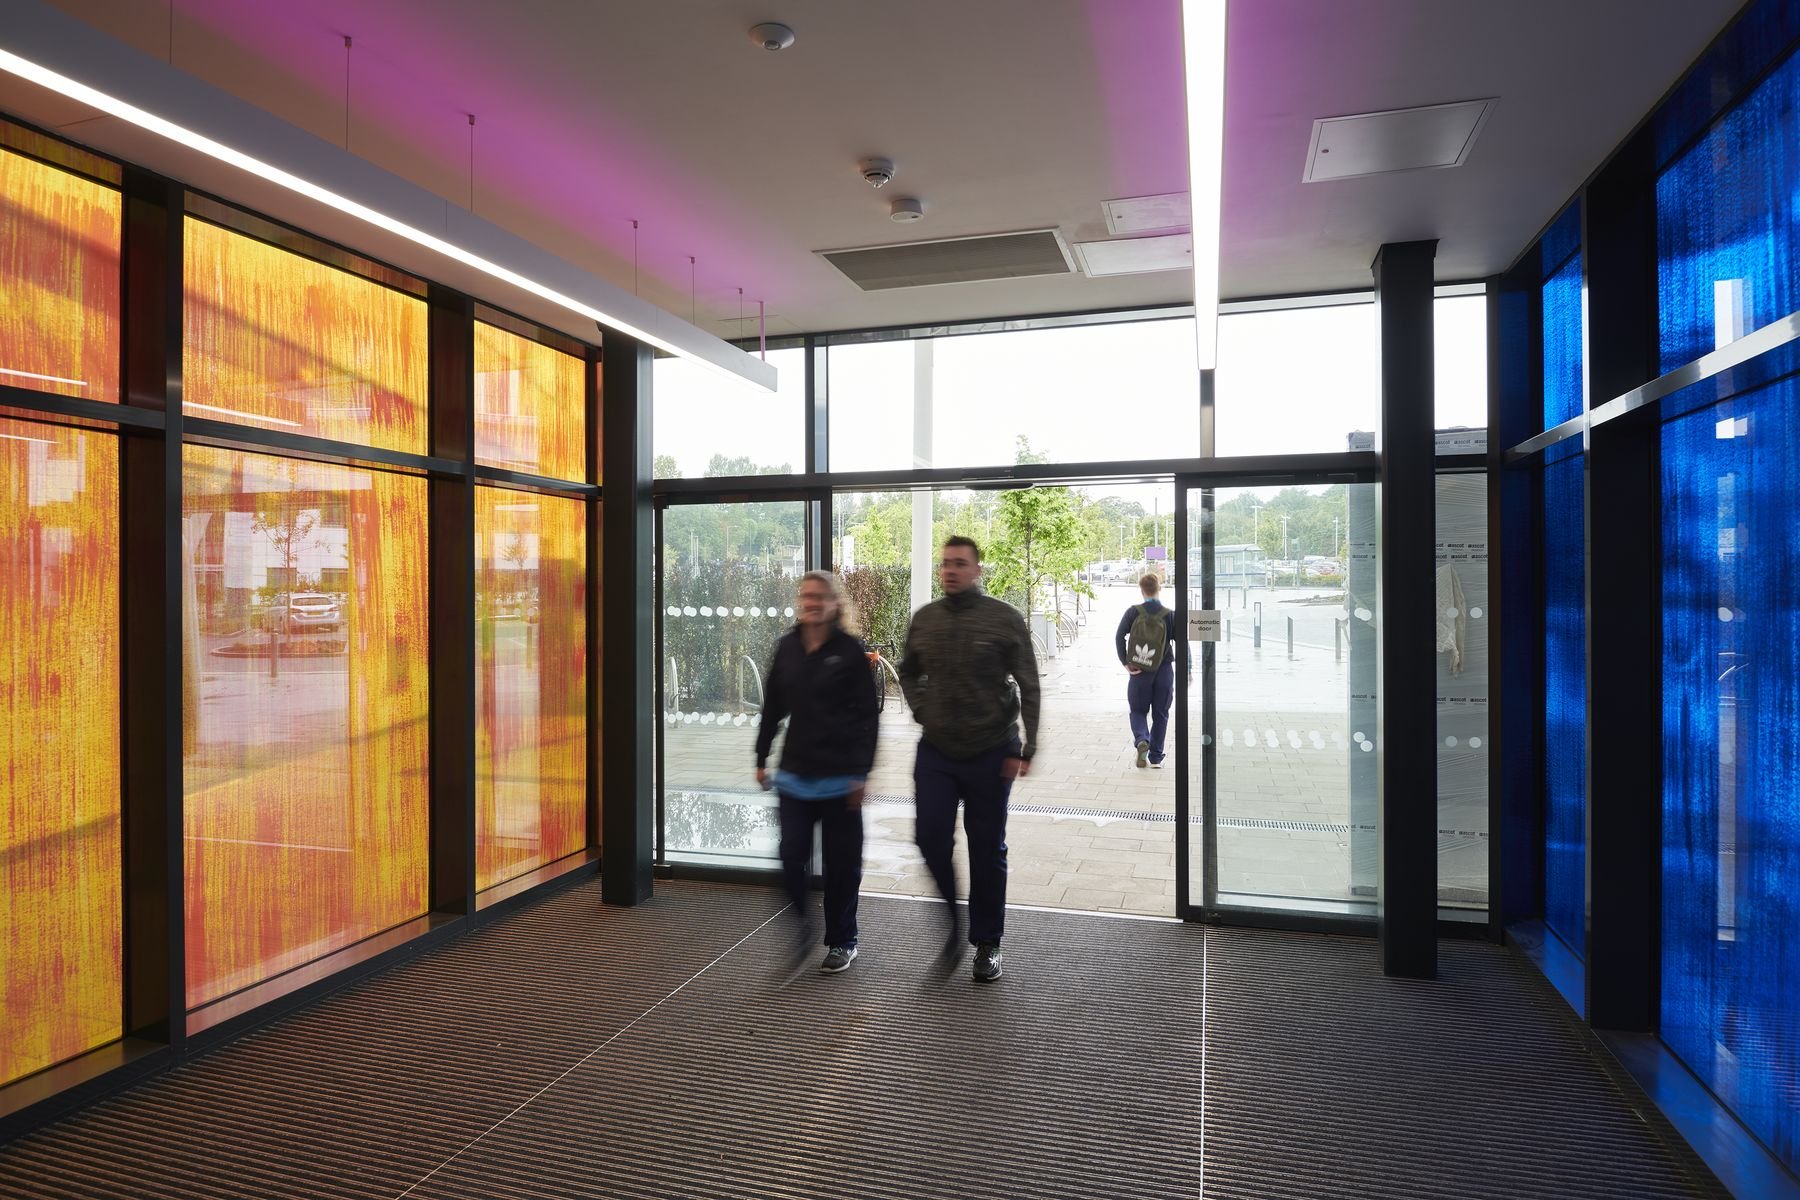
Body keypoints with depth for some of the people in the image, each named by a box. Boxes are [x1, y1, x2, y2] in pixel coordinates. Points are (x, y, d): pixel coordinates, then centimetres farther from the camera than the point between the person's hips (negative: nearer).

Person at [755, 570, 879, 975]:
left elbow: (867, 716, -7)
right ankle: (804, 921, 27)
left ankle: (842, 942, 26)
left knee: (841, 862, 8)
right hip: (795, 773, 3)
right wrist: (762, 758, 11)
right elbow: (773, 707, 12)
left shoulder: (851, 651, -7)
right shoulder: (787, 647, 5)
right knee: (791, 855, -1)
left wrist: (862, 772, -11)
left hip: (839, 775, -3)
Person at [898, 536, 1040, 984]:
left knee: (987, 851, 8)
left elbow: (1028, 687, -7)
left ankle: (987, 943, 25)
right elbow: (908, 672, 19)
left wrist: (1025, 749, -11)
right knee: (931, 839, -2)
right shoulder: (924, 619, 3)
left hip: (991, 753, -3)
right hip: (936, 752, 3)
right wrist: (921, 712, 4)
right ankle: (952, 925, 22)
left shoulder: (1005, 619, -9)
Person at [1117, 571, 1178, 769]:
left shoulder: (1133, 612, -7)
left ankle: (1141, 739, -14)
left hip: (1139, 671, 0)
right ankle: (1156, 757, 16)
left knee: (1138, 710, 14)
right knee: (1160, 714, 13)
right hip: (1164, 671, 1)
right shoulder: (1170, 615, -6)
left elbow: (1119, 637, -11)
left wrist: (1126, 663, -4)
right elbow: (1180, 644, -5)